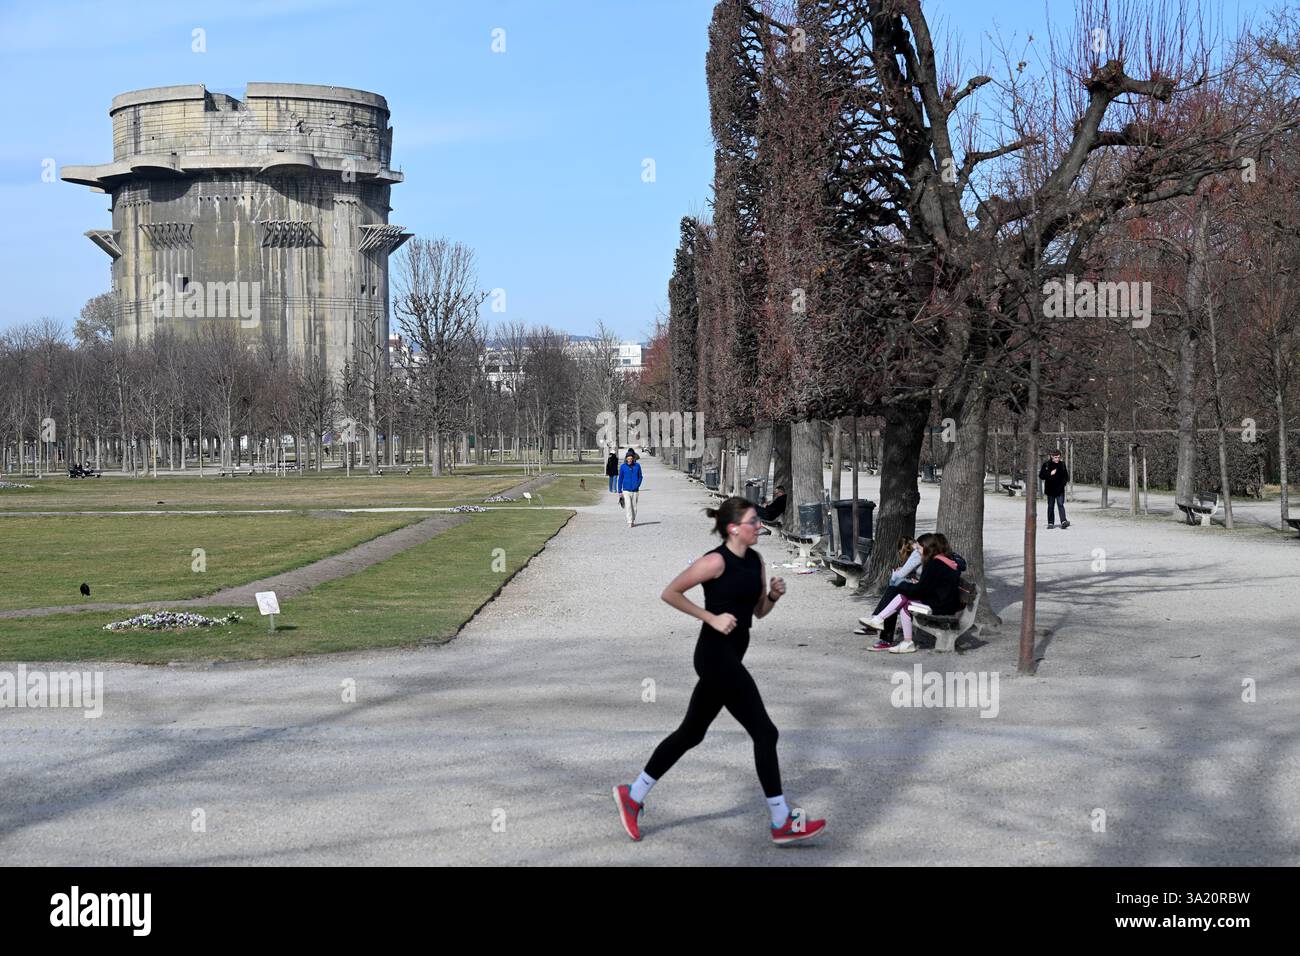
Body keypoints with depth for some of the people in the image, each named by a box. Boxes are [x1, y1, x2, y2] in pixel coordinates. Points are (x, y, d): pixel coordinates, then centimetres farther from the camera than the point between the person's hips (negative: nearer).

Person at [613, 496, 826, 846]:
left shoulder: (755, 560, 10)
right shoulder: (716, 561, -14)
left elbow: (759, 611, 18)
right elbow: (670, 593, -11)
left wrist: (773, 595, -3)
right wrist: (712, 618, -16)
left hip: (729, 658, 9)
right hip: (716, 655, -9)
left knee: (691, 733, 15)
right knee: (764, 733, -6)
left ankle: (633, 795, 25)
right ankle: (782, 823, 1)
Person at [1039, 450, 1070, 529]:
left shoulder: (1062, 464, 6)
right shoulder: (1046, 465, -1)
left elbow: (1066, 476, 17)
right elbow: (1041, 476, -3)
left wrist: (1064, 482, 0)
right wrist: (1050, 474, -15)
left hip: (1060, 490, 0)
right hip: (1050, 489, 0)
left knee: (1061, 505, -12)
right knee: (1050, 506, 7)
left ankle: (1063, 522, -22)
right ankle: (1050, 523, 15)